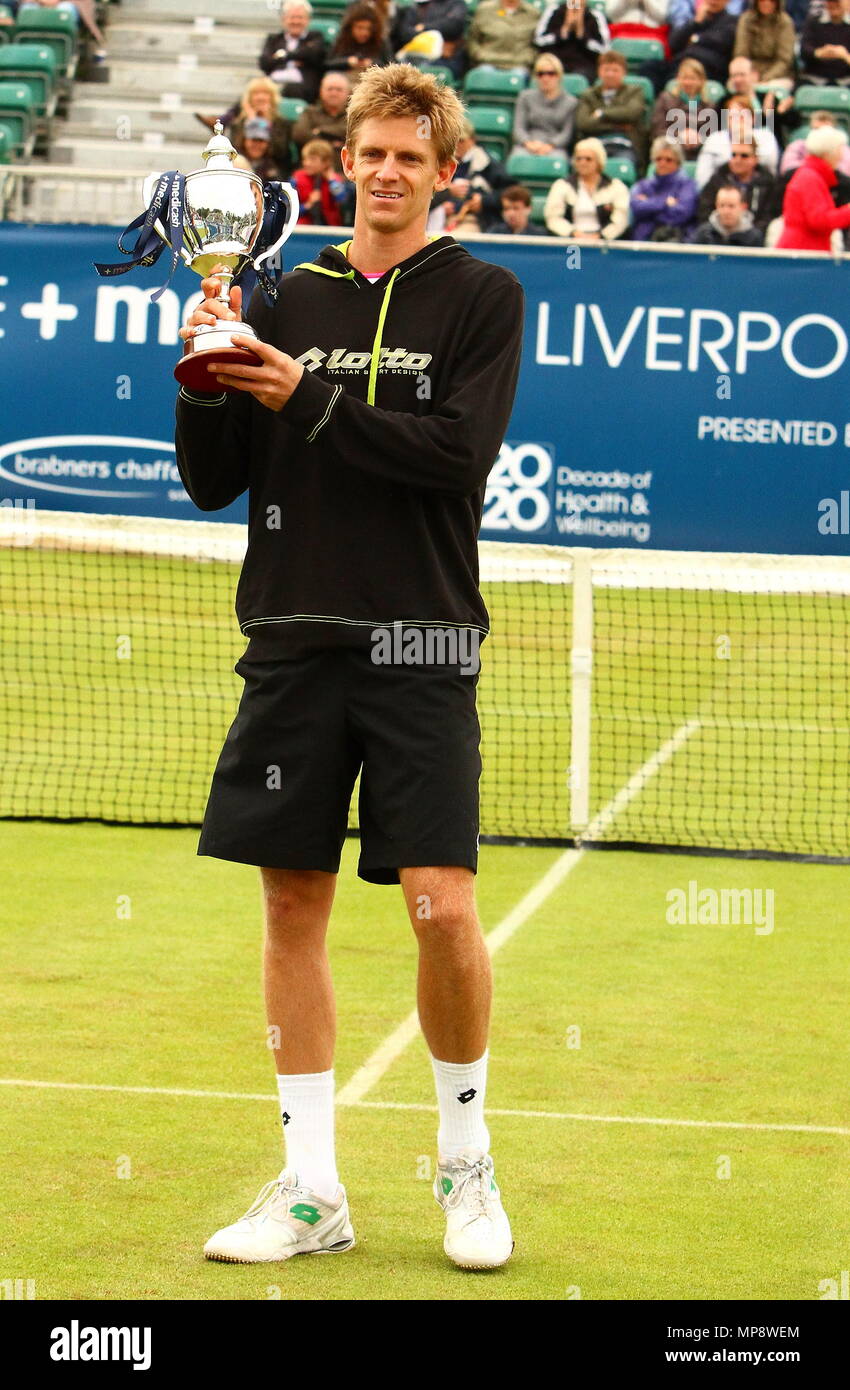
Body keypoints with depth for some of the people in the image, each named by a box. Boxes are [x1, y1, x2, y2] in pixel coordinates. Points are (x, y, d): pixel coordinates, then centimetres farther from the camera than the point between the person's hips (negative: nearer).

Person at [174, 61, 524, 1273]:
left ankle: (467, 1161, 12)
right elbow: (213, 482, 10)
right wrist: (209, 384, -9)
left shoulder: (482, 298, 3)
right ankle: (311, 1190, 11)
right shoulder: (293, 298, 11)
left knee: (443, 906, -9)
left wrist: (310, 402, -16)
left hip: (419, 648, -3)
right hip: (295, 645, 3)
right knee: (294, 908, 4)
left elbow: (459, 452, -12)